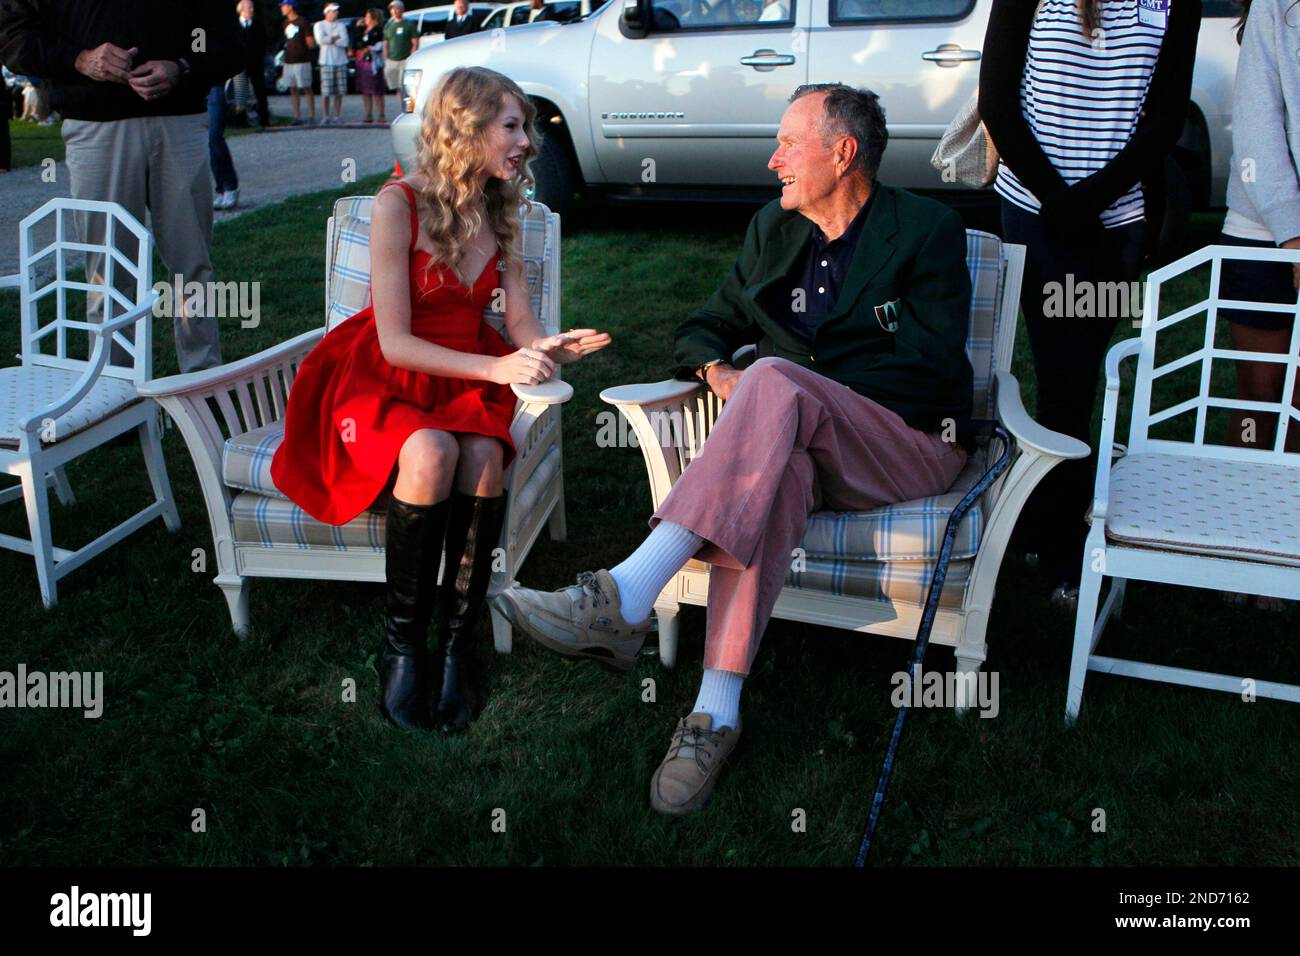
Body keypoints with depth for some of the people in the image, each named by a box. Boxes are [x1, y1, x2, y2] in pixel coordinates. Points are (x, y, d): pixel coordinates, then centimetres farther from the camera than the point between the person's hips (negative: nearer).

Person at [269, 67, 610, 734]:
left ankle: (456, 646, -20)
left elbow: (522, 323, 5)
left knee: (483, 454, -30)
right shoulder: (398, 205, -12)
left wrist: (551, 349, -20)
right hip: (381, 381, -4)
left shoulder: (501, 214, 7)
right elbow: (395, 342, -17)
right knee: (432, 453, -36)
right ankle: (401, 645, -19)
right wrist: (496, 368, -27)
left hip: (466, 382, 4)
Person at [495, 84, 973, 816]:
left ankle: (625, 598, -45)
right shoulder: (773, 230, 16)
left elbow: (932, 368, -9)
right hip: (802, 442, 4)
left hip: (913, 447, -3)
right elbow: (708, 326, 22)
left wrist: (791, 391, -13)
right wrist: (716, 368, -4)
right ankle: (718, 711, -40)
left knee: (778, 379, -34)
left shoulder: (928, 230, 0)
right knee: (772, 469, -36)